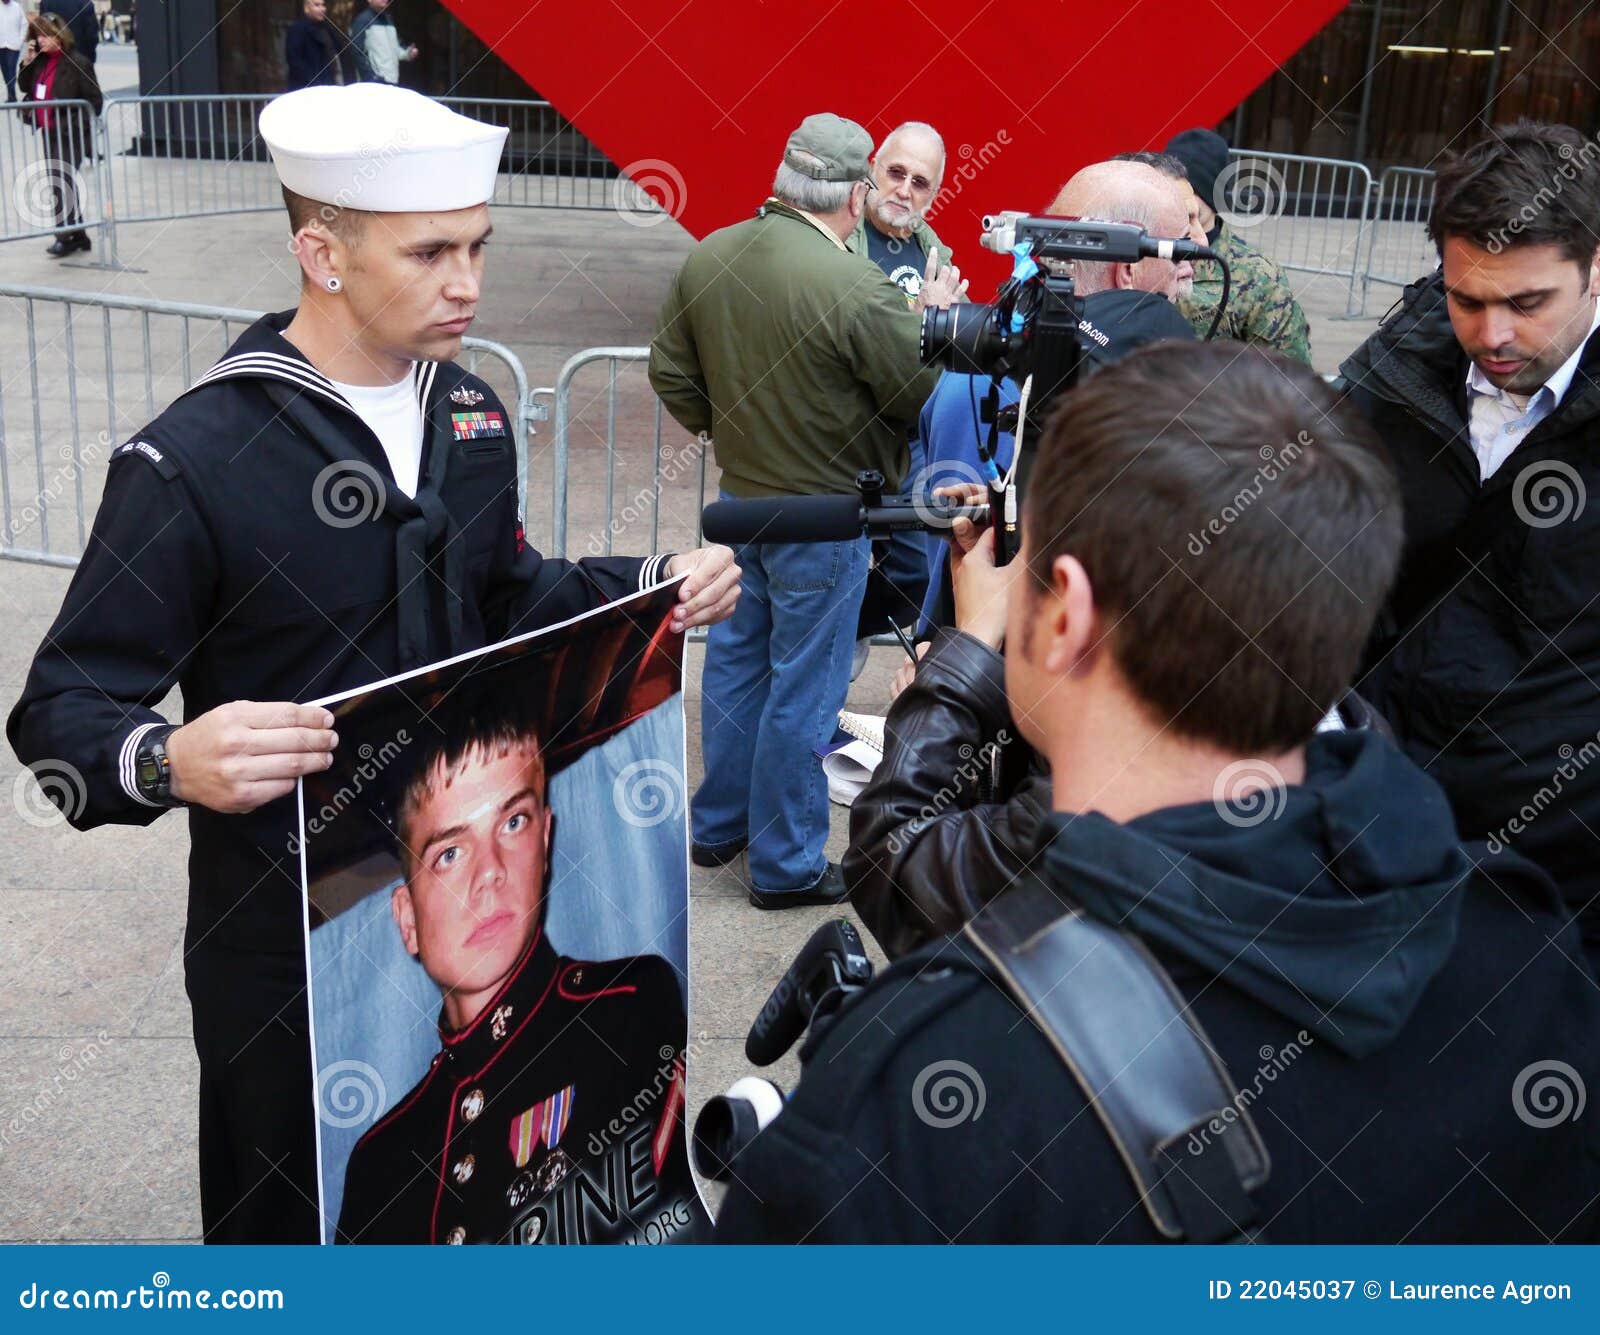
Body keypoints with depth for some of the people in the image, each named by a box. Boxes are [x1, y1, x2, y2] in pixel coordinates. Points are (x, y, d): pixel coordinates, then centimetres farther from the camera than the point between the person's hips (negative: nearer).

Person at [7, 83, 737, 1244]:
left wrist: (652, 585, 0)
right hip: (286, 935, -6)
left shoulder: (473, 415, 3)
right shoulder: (194, 462, -21)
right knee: (289, 1224, 14)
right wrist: (172, 762, -40)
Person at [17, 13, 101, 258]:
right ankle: (78, 235, 20)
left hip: (70, 134, -8)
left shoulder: (76, 63, -13)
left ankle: (66, 236, -3)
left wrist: (74, 124, -14)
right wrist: (27, 62, 1)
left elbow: (95, 101, -12)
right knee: (59, 184, 12)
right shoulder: (41, 60, 8)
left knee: (61, 183, -10)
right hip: (49, 132, 8)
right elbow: (25, 86, 16)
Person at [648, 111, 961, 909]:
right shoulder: (855, 287, -23)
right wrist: (935, 318, 2)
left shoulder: (708, 258, -2)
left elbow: (670, 372, 7)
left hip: (738, 497, 7)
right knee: (802, 691, 5)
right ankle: (786, 865, 18)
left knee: (735, 663, 20)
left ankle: (717, 827, 35)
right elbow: (925, 394, -15)